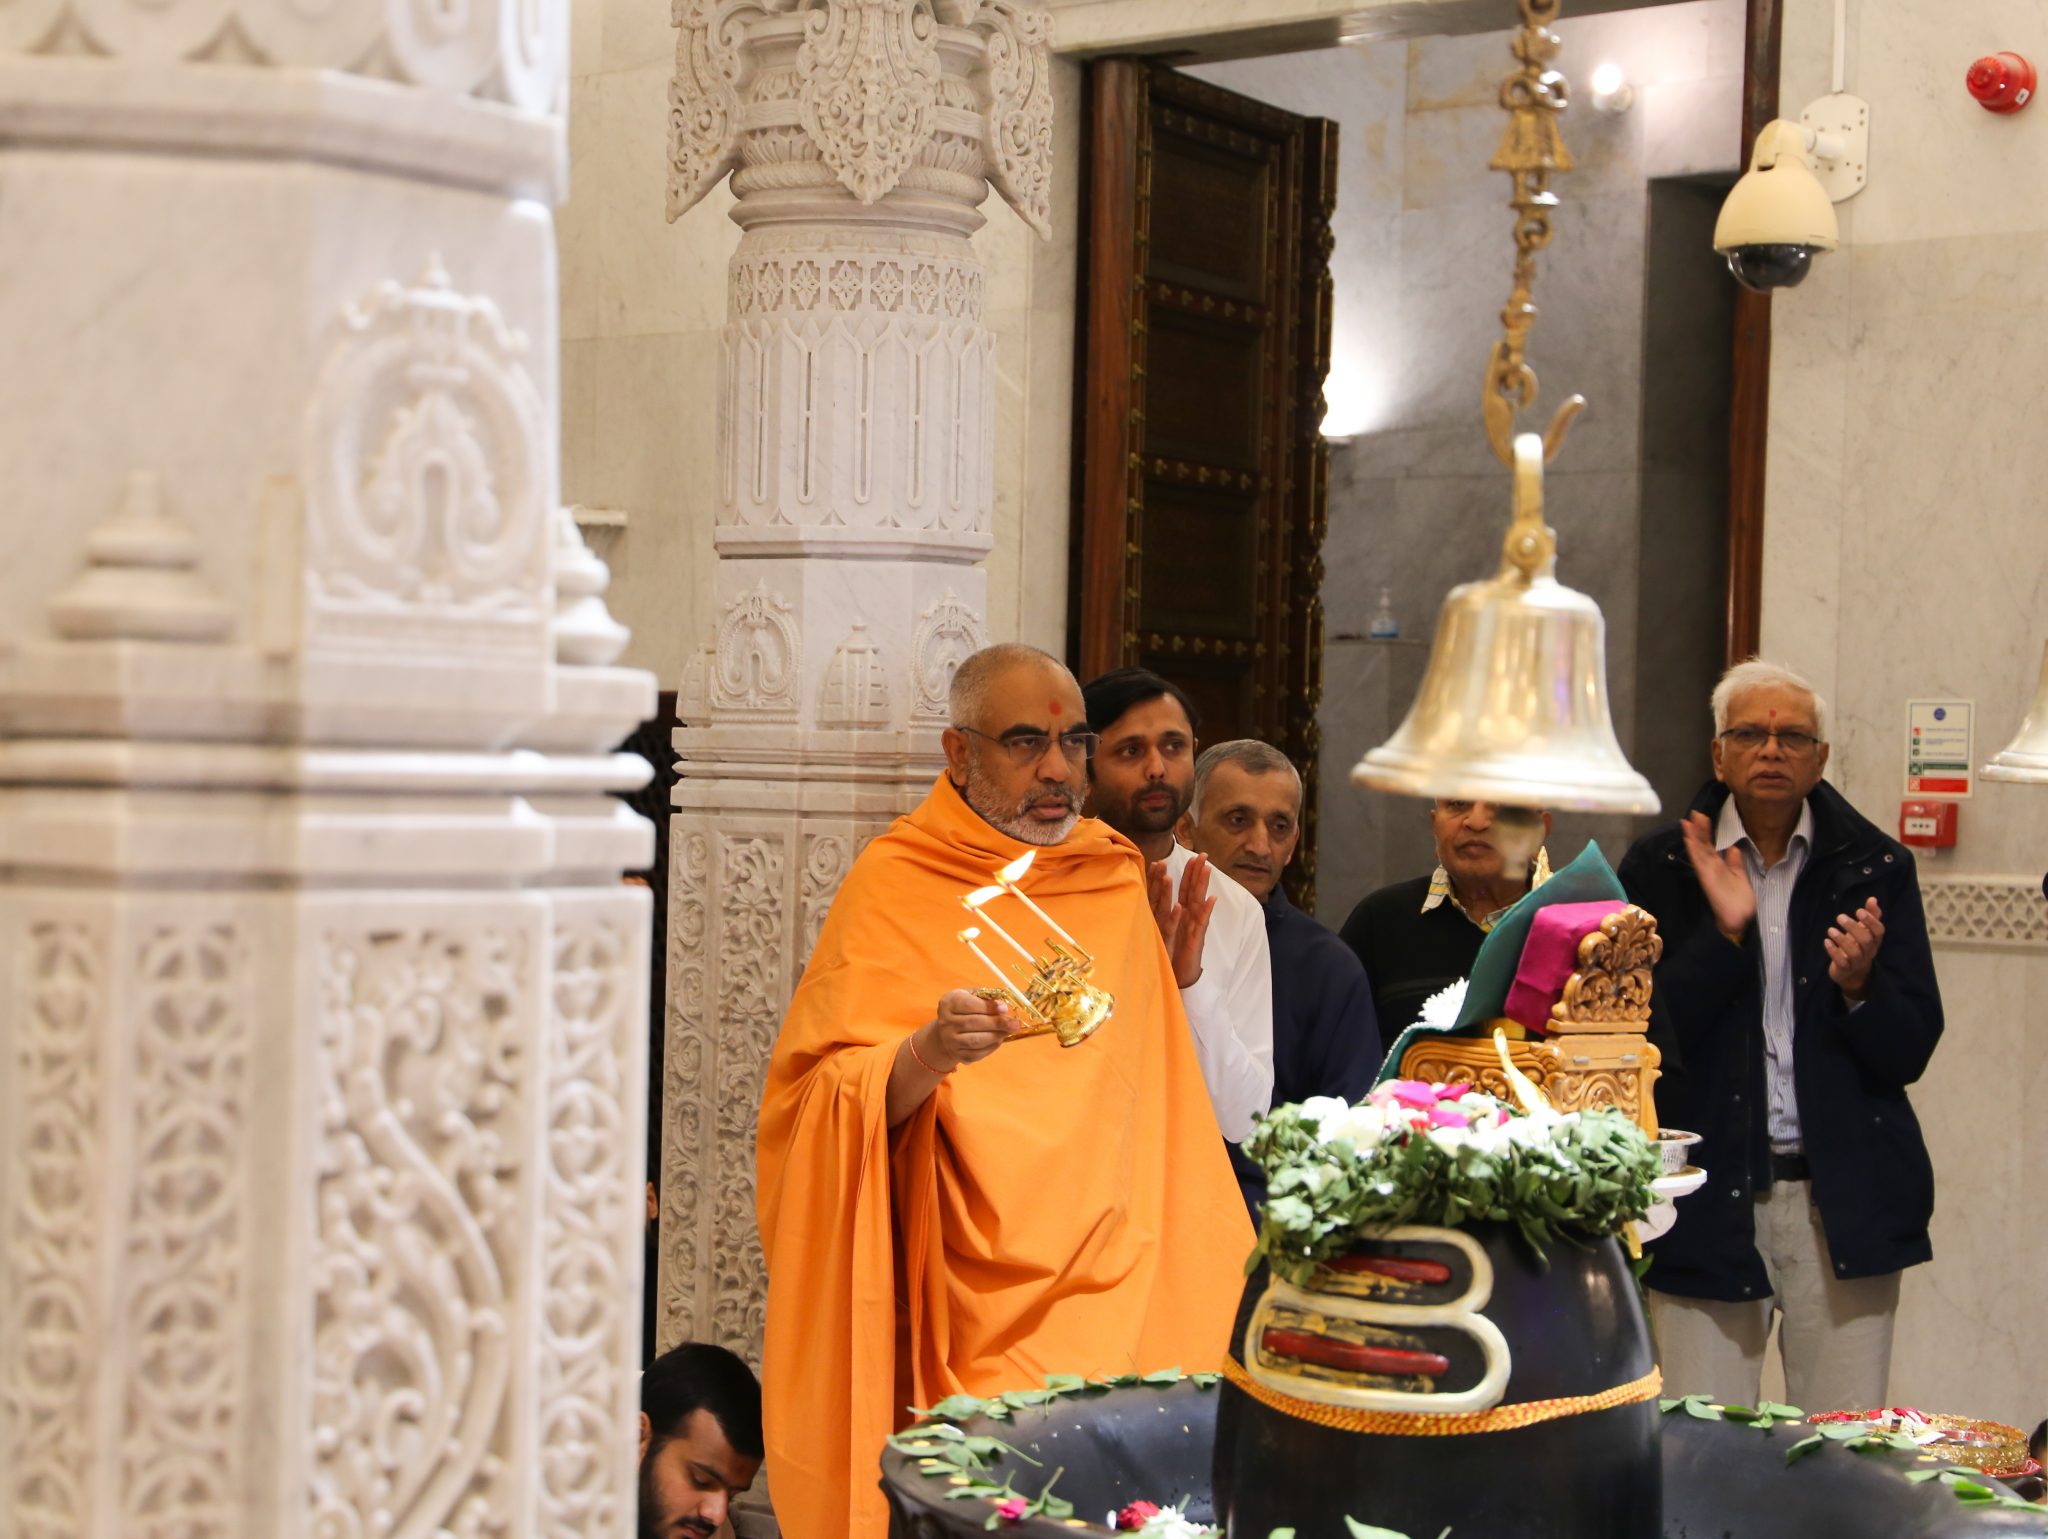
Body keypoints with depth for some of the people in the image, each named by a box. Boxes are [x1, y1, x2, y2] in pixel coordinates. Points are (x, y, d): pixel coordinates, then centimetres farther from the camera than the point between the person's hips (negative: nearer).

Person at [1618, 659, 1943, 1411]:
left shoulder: (1876, 868, 5)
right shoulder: (1660, 867, 3)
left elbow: (1910, 1054, 2)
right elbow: (1643, 1035, -6)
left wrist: (1859, 987, -17)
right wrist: (1725, 933, -15)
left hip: (1845, 1205, 1)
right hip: (1709, 1201, -1)